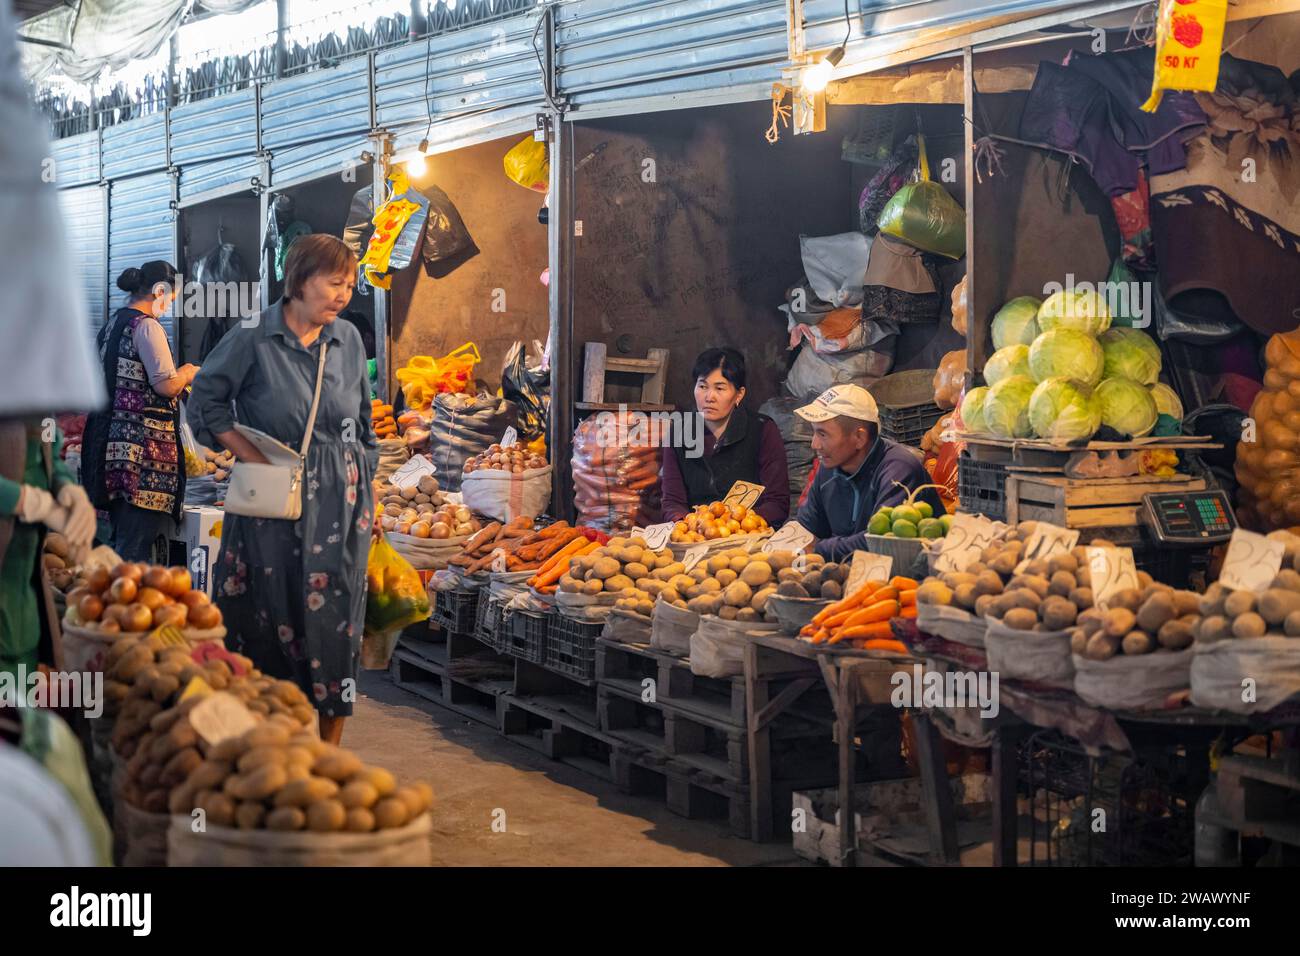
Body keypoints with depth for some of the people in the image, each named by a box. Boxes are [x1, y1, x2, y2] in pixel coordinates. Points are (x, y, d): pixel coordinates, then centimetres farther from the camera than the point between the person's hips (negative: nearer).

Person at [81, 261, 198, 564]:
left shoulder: (111, 326, 18)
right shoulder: (147, 326, -10)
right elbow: (166, 385, -15)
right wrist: (188, 373, 5)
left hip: (111, 444, 9)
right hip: (144, 444, -9)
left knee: (122, 540, 13)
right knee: (139, 549, -9)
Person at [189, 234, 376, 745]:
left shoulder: (348, 339, 5)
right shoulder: (252, 339, -8)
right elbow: (207, 397, 1)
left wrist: (368, 495, 14)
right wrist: (248, 453, -7)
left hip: (342, 502, 3)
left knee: (337, 621, 4)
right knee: (274, 619, 2)